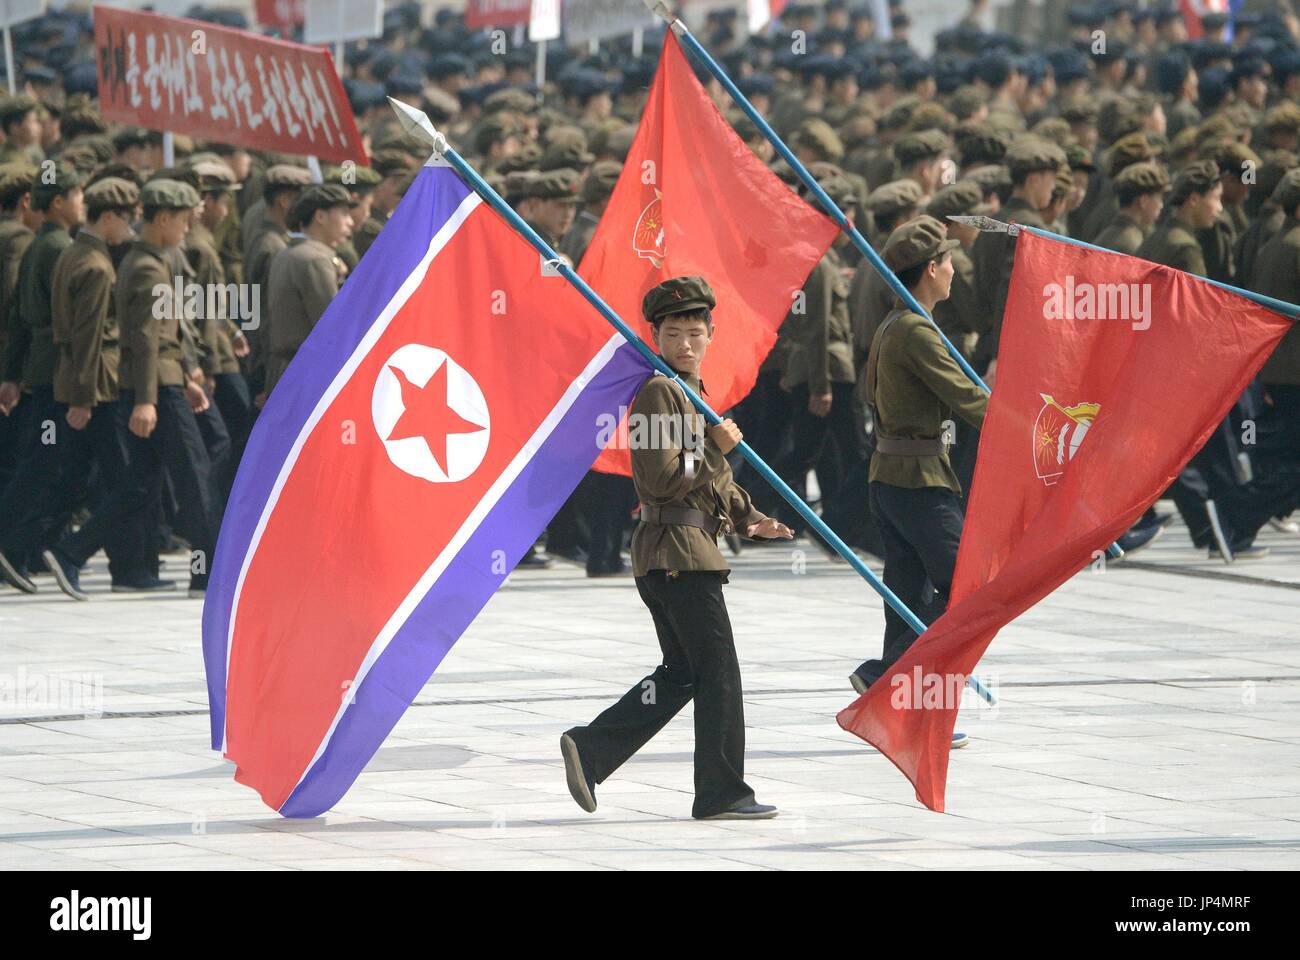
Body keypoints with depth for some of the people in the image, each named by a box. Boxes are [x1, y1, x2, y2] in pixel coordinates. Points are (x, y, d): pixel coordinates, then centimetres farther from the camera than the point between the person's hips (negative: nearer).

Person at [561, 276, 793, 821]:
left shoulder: (691, 393, 20)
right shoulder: (659, 393, -12)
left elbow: (712, 483, 29)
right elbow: (661, 478, -20)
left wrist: (746, 517, 15)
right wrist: (717, 450, -15)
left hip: (671, 554, 10)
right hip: (676, 550, -10)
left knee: (681, 673, 14)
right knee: (719, 672, -6)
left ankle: (591, 749, 12)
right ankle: (722, 793, -1)